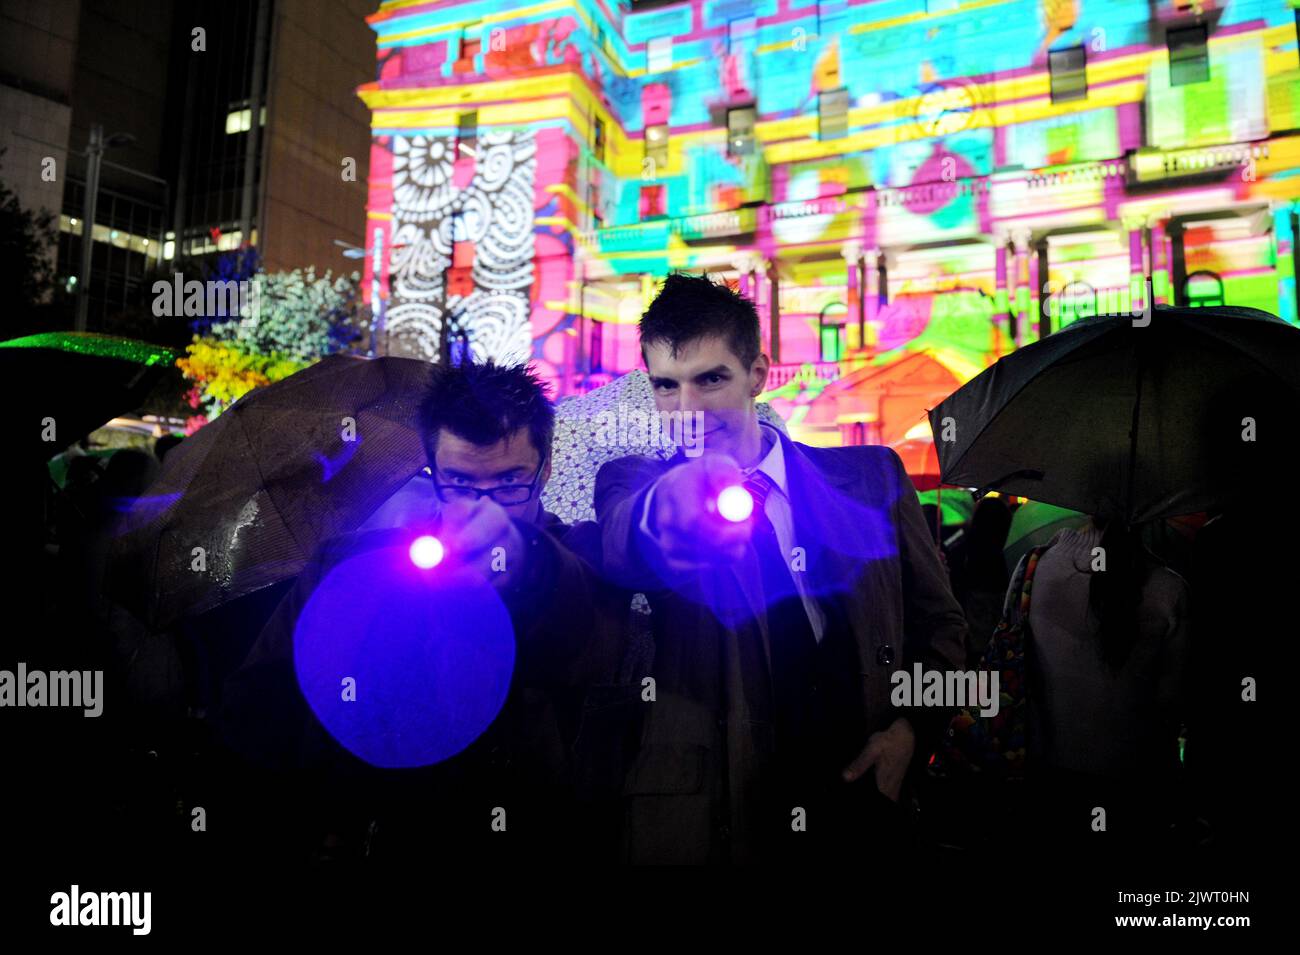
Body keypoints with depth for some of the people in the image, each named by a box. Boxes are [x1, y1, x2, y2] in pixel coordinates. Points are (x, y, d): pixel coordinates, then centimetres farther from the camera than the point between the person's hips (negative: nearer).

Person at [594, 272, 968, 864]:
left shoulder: (872, 477, 3)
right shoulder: (633, 482, -2)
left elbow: (938, 625, 10)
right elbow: (621, 545, -26)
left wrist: (911, 728, -6)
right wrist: (669, 508, -47)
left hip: (863, 809, 2)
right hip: (704, 821, -1)